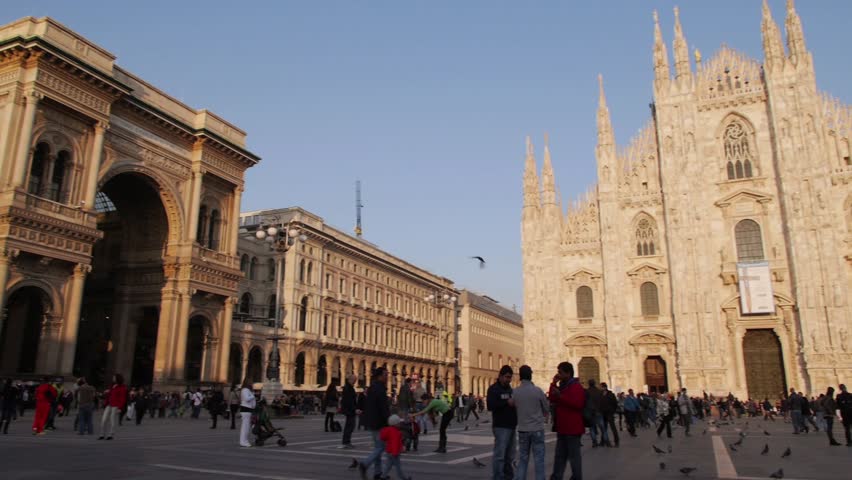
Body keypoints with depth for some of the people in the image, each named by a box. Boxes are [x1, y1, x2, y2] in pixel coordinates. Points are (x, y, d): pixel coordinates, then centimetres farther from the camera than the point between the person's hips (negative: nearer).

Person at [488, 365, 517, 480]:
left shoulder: (510, 389, 16)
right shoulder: (493, 389, -6)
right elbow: (490, 406, -18)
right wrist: (506, 402, -22)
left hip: (511, 426, 7)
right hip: (501, 427, -7)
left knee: (509, 456, 11)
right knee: (500, 455, -7)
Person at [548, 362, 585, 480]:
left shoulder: (576, 387, -12)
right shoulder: (562, 386, 17)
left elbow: (577, 404, -23)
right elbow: (552, 400, 14)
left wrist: (560, 396, -26)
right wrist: (554, 383, 4)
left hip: (572, 428, -9)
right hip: (562, 427, 9)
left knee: (574, 455, -3)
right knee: (559, 455, 13)